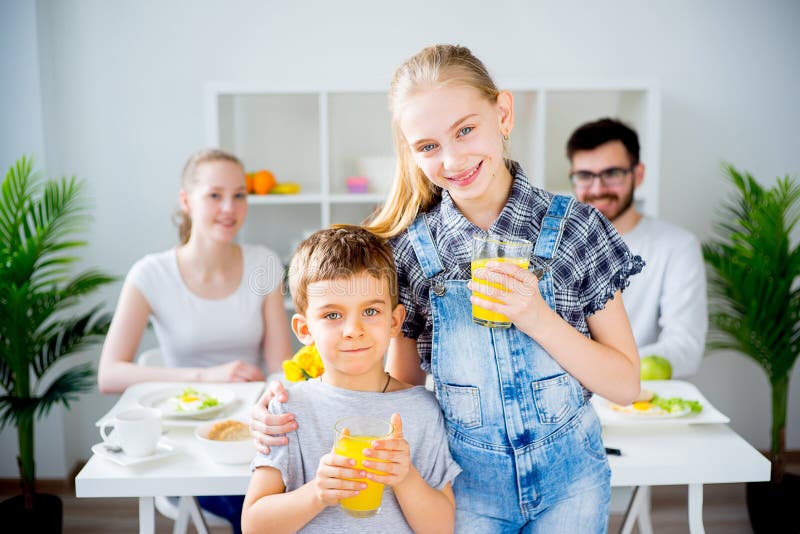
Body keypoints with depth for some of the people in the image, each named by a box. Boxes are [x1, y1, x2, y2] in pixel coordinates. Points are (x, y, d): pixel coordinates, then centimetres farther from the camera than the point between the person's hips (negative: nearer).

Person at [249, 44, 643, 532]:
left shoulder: (573, 227, -12)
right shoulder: (409, 251, -10)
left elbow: (626, 386, -9)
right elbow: (404, 384, -2)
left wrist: (538, 319, -24)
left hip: (569, 479, 0)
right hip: (466, 484, 0)